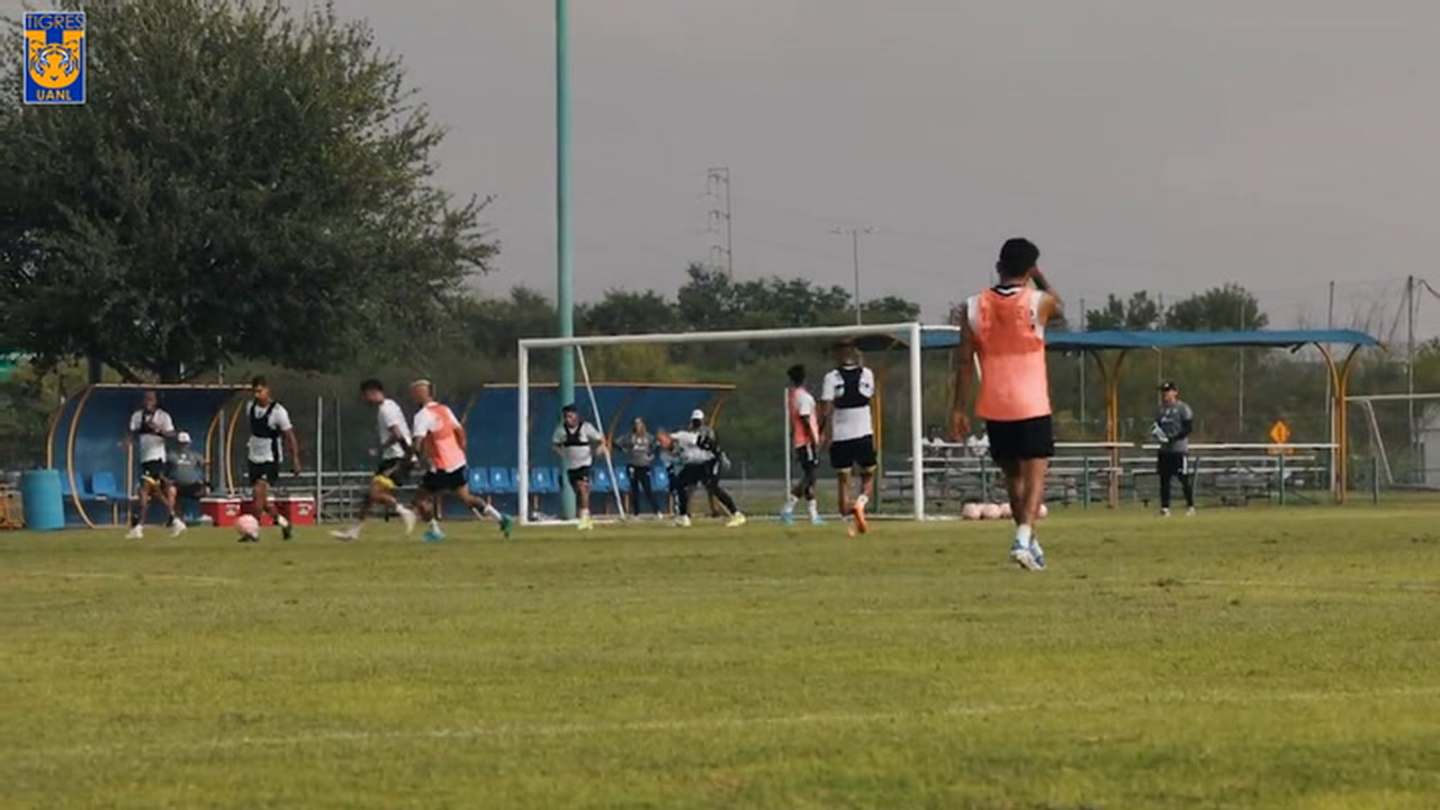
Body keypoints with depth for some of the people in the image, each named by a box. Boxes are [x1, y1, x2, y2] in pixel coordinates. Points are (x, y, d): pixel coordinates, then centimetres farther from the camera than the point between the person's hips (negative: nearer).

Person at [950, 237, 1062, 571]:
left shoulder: (974, 307, 0)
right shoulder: (1038, 302, -6)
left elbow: (964, 361, 1)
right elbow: (1057, 303, 20)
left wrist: (958, 408, 6)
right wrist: (1041, 278, 35)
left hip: (995, 409, 3)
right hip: (1031, 406, -3)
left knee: (1013, 475, 17)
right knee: (1035, 474, -5)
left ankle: (1027, 540, 25)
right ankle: (1024, 538, -24)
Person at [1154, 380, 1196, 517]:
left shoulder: (1183, 408, -5)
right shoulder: (1161, 409, 15)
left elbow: (1187, 428, -10)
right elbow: (1157, 425, 23)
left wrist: (1173, 438, -20)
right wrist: (1157, 433, -1)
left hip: (1179, 448, -6)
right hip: (1164, 449, 6)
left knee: (1184, 479, -4)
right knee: (1164, 479, 3)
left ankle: (1190, 506, 6)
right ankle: (1165, 508, 6)